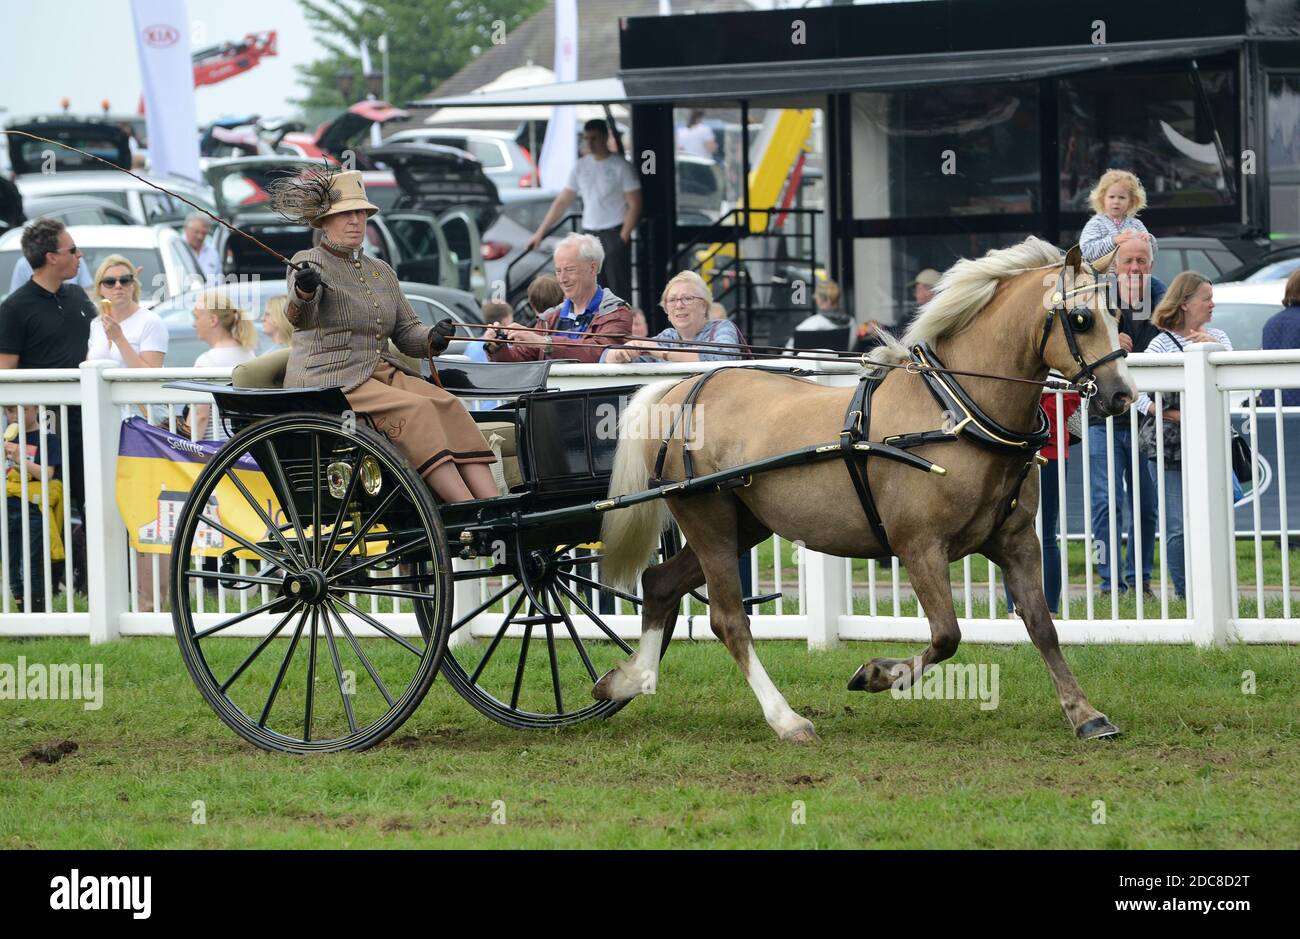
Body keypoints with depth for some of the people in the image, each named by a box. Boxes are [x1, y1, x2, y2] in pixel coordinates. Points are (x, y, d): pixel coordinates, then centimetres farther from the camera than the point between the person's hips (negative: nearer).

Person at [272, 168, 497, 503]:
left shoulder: (381, 272, 20)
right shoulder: (310, 264, -3)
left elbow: (407, 331, 17)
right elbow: (301, 317, -24)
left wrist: (432, 339, -7)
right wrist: (304, 293, -48)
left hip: (380, 372, 7)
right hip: (328, 380, -7)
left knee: (448, 406, -20)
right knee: (415, 410, -29)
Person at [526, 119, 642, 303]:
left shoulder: (621, 167, -4)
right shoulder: (581, 166, 11)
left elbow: (634, 205, -5)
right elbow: (562, 202, 15)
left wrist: (623, 238, -14)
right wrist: (540, 233, 12)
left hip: (614, 233, -5)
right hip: (589, 233, 5)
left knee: (619, 288, -10)